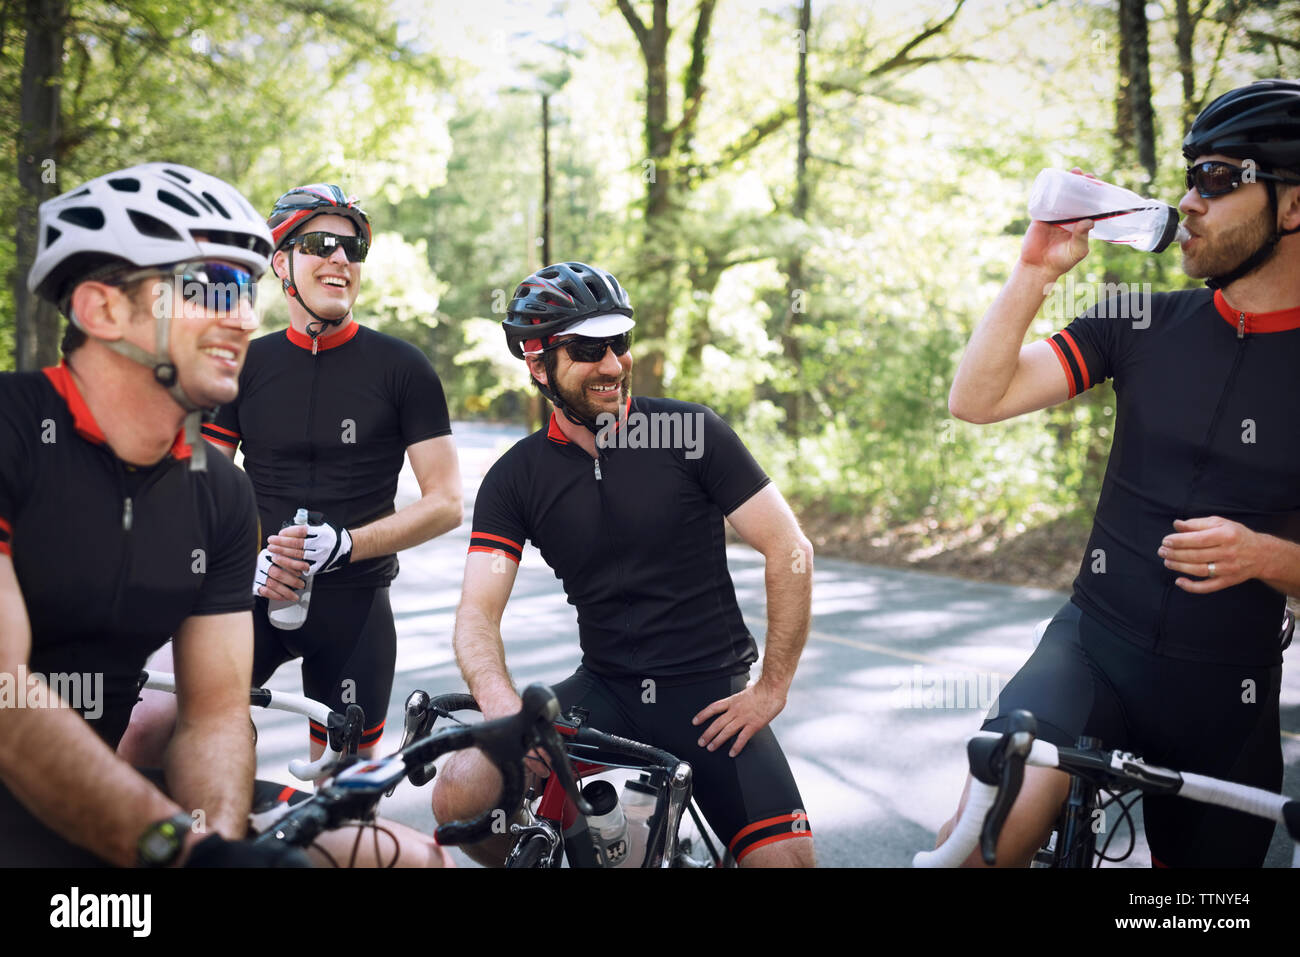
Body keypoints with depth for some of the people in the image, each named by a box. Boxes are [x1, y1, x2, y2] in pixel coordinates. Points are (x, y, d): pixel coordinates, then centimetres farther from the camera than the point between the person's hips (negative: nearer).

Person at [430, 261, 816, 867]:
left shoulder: (692, 432, -6)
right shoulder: (516, 477, 0)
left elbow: (790, 551, -5)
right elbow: (478, 612, -8)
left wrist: (772, 689, -9)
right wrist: (502, 704, -29)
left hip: (709, 694, -1)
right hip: (604, 692, 2)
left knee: (785, 856, -19)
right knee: (459, 795, -18)